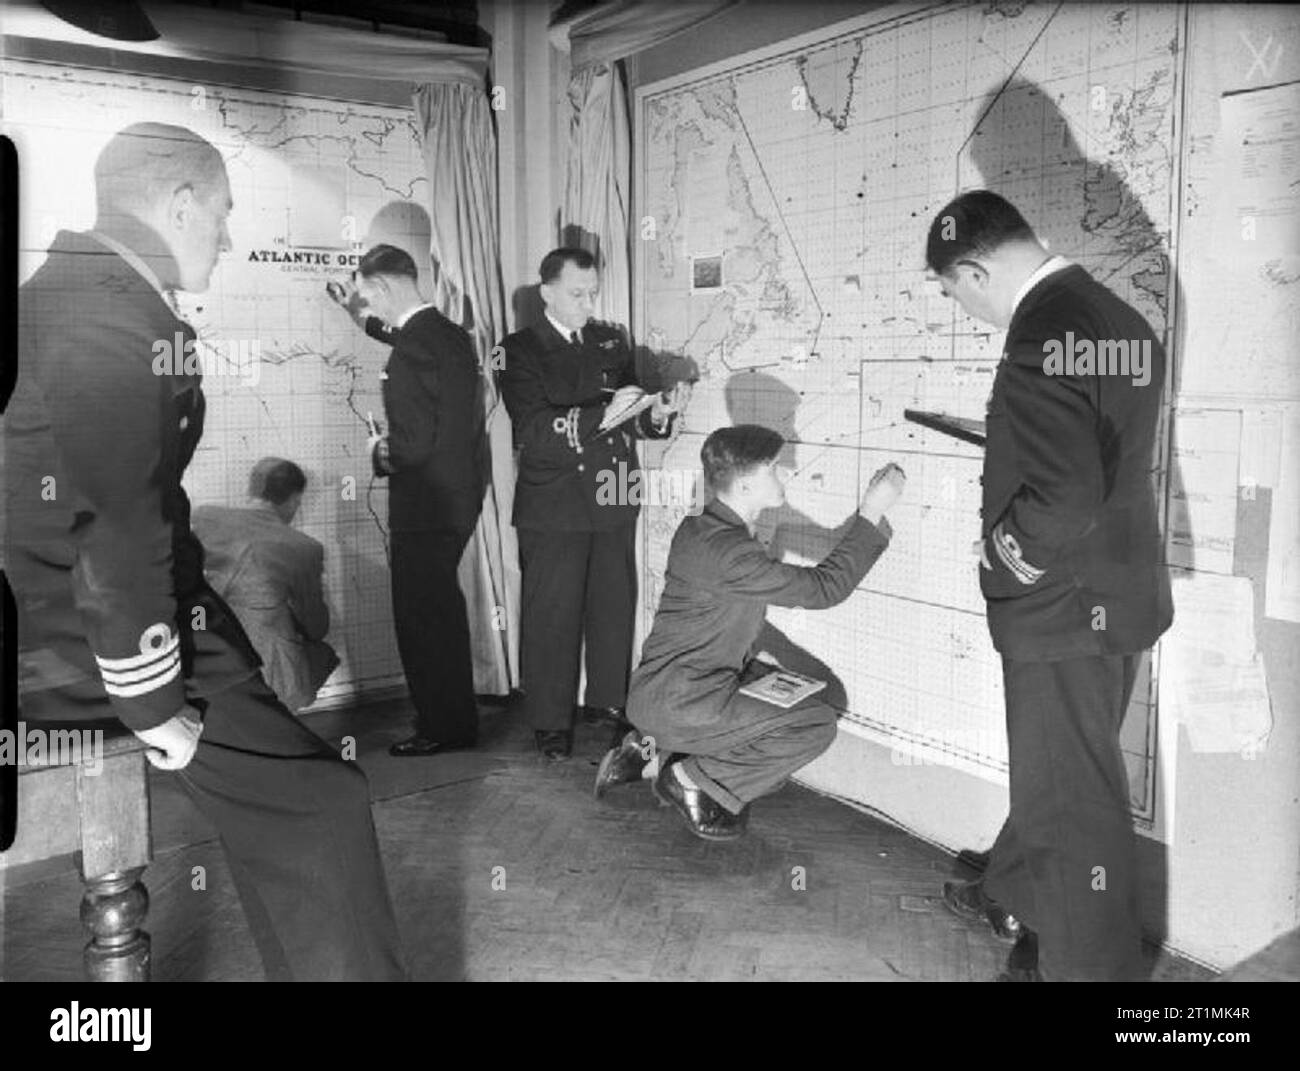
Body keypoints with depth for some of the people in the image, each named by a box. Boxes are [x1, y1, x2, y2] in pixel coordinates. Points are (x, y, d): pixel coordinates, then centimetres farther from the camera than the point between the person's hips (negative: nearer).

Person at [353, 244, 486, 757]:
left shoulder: (412, 347, -20)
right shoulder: (452, 334, 9)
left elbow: (414, 443, -25)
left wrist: (381, 450, -6)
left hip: (426, 506, -10)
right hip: (460, 495, 10)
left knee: (422, 618, 4)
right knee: (443, 612, 20)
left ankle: (441, 728, 16)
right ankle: (456, 719, 33)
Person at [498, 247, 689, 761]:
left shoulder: (611, 341, 13)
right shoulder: (520, 350, -3)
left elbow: (632, 419, 13)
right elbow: (533, 431, -16)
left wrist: (657, 413, -11)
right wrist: (603, 413, -27)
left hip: (614, 504, 5)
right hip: (552, 508, -4)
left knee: (615, 607, 11)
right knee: (552, 616, 3)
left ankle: (612, 704, 28)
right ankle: (551, 723, 15)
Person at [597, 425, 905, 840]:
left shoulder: (700, 528, 7)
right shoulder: (727, 550, -25)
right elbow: (822, 588, -20)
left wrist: (752, 658, 14)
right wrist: (871, 514, -17)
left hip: (661, 688, 10)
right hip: (674, 703, -10)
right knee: (818, 723, -9)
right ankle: (691, 779, -1)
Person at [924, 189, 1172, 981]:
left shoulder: (1042, 336, -24)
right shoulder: (1123, 320, 6)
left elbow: (1065, 501, -31)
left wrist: (1002, 554, -14)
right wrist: (1007, 457, 12)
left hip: (1064, 612, -10)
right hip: (1122, 595, 10)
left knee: (1073, 798, 6)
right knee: (1056, 770, 25)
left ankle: (1089, 961, 23)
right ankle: (1022, 893, 46)